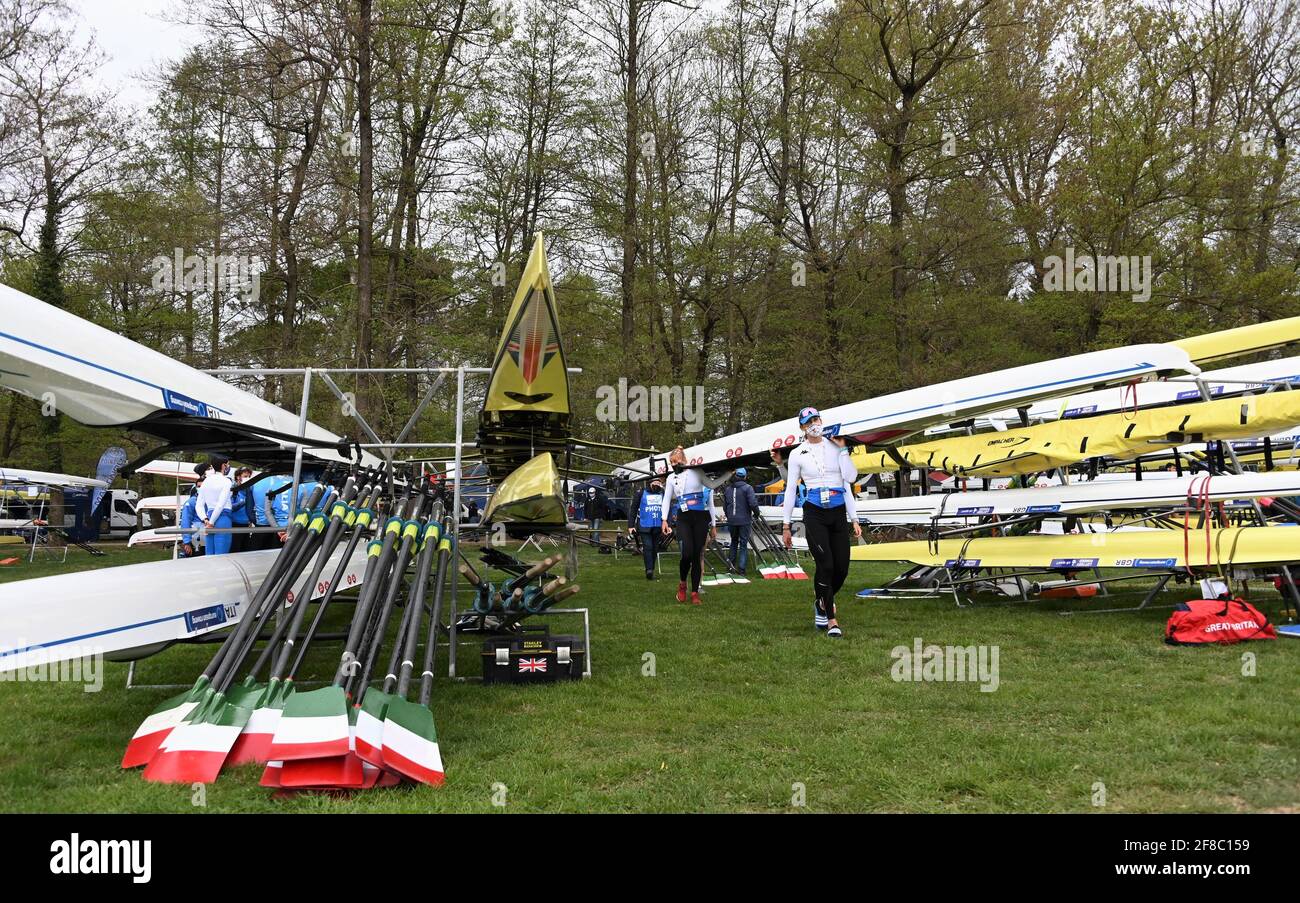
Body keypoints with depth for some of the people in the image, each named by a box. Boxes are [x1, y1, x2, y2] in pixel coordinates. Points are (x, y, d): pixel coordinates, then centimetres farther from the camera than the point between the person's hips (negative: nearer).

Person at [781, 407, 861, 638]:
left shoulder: (835, 447, 7)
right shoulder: (797, 454, 4)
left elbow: (850, 478, -5)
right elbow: (790, 490, 5)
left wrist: (842, 449, -6)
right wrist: (785, 525, 4)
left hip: (839, 513, 3)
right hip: (814, 513, -2)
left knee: (842, 568, 2)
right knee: (826, 565, -13)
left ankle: (822, 604, 32)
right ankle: (831, 620, -1)